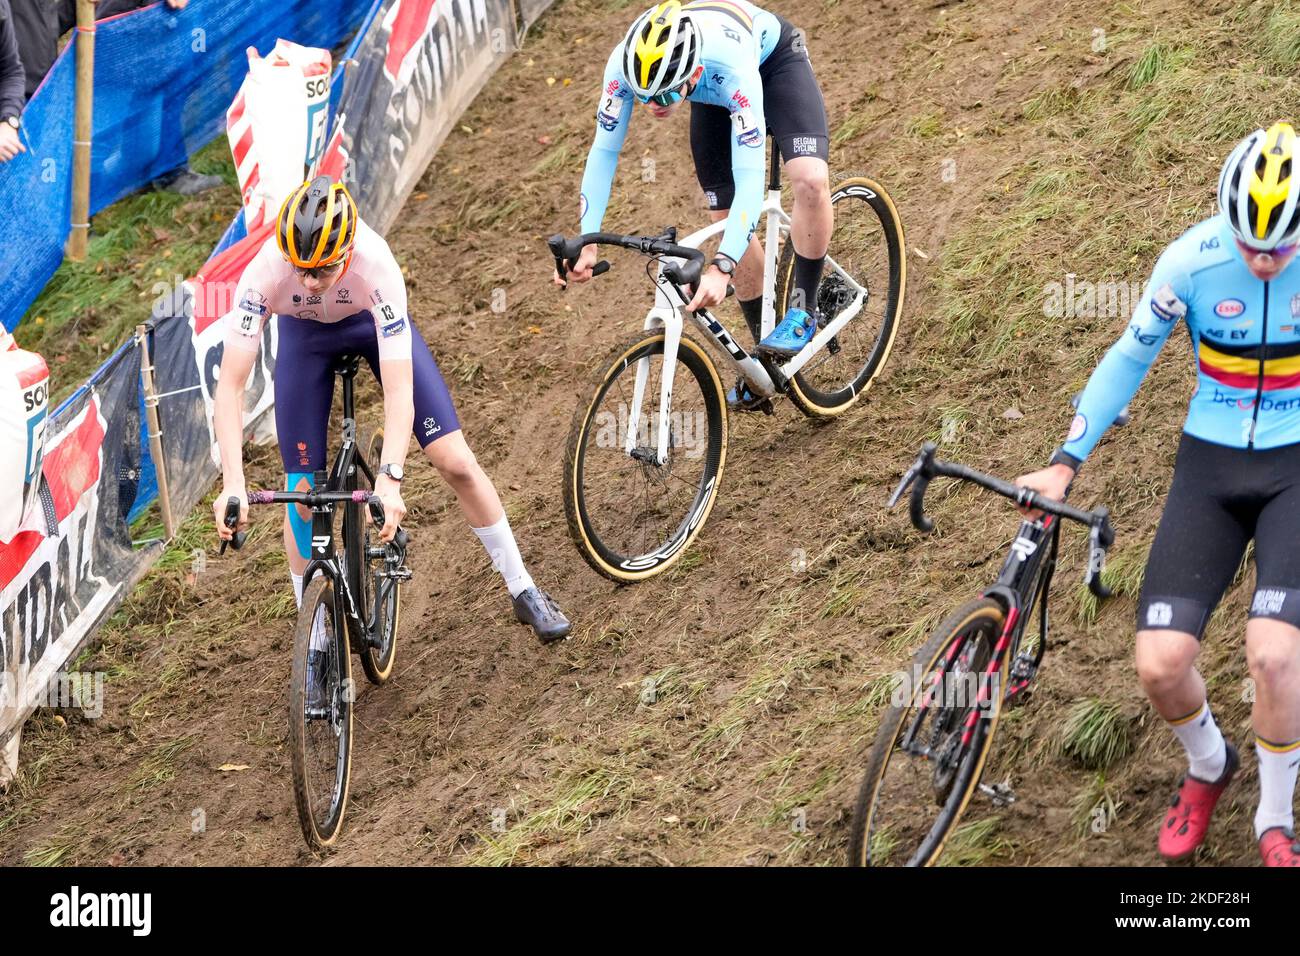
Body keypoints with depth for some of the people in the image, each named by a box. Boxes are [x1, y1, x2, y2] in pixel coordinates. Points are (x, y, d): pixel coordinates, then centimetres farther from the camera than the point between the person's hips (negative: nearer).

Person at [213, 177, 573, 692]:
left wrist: (389, 480, -55)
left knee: (457, 461, -8)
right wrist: (233, 483, -49)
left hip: (374, 321, -1)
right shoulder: (265, 271, -39)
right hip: (304, 334, 1)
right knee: (302, 493, -5)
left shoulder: (376, 265, -42)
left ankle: (523, 591, 12)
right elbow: (230, 384, -38)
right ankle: (317, 643, 12)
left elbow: (399, 388, -44)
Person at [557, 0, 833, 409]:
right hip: (712, 95, 4)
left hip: (773, 57, -4)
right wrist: (586, 243, -35)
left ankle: (803, 309, -7)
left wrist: (721, 268, -58)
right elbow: (603, 151, -26)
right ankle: (767, 354, 16)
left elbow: (749, 178, -48)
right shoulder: (625, 64, -36)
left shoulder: (731, 67, -47)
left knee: (811, 180, -29)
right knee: (728, 218, 0)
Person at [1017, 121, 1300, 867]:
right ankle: (1208, 768, 26)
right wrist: (1066, 462, -1)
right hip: (1210, 467, 2)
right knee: (1160, 665, -10)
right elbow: (1130, 358, 0)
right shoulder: (1192, 260, -14)